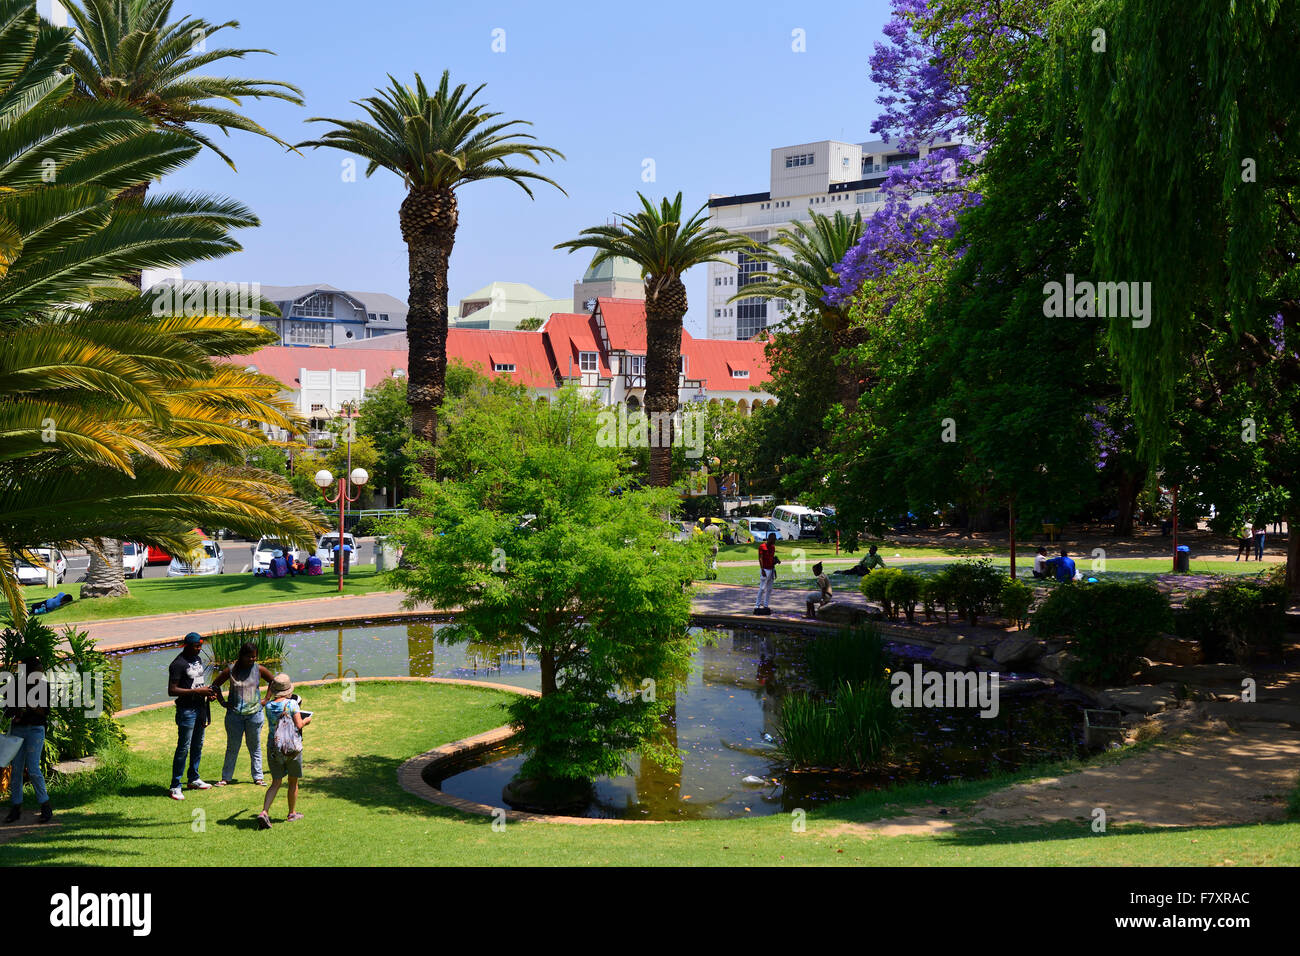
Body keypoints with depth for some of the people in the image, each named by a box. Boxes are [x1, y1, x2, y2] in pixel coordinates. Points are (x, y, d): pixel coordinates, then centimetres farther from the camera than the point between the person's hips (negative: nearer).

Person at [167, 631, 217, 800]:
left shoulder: (197, 659, 11)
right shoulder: (178, 664, -16)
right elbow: (172, 691, -20)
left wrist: (207, 692, 5)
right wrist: (197, 691, -23)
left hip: (200, 708, 8)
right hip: (186, 709, -8)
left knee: (198, 745, 16)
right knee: (183, 748, -6)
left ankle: (194, 779, 29)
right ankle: (175, 787, -1)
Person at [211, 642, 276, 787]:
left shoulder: (259, 669, -2)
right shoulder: (231, 670, -5)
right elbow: (215, 684, 8)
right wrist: (222, 702, 3)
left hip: (254, 714, 1)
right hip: (234, 714, -1)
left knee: (255, 747, 9)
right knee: (232, 747, 6)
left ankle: (258, 777, 16)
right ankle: (225, 777, 16)